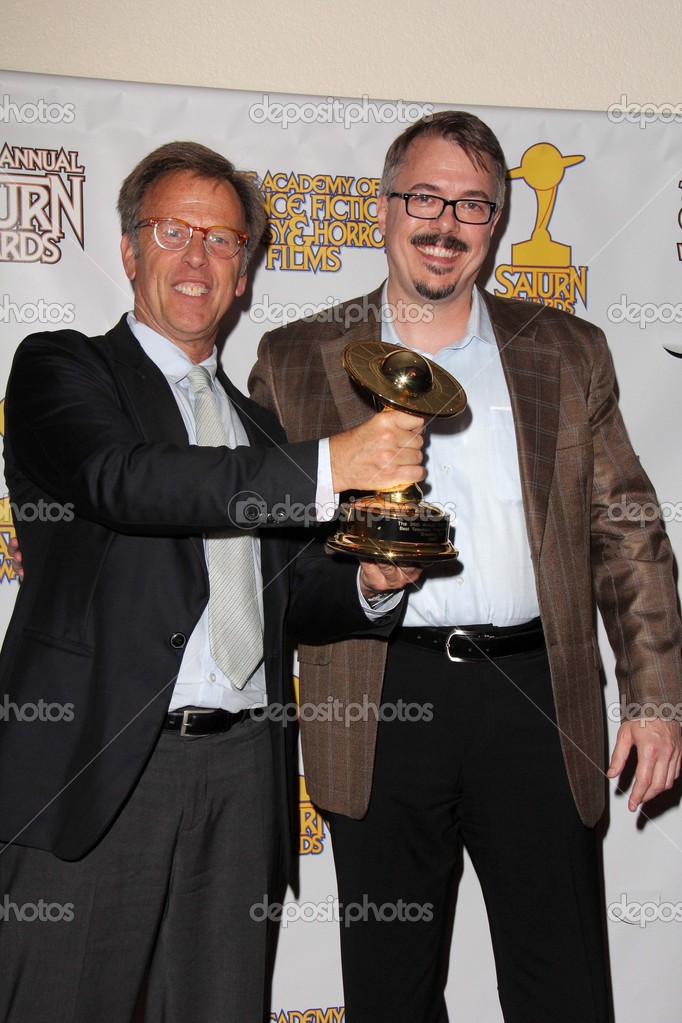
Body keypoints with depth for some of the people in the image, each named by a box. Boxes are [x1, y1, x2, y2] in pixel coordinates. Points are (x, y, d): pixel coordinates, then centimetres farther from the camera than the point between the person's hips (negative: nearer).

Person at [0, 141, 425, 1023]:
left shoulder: (255, 421, 21)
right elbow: (120, 480, -18)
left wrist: (367, 584, -4)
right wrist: (328, 466, -24)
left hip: (241, 770, 5)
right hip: (96, 762, -4)